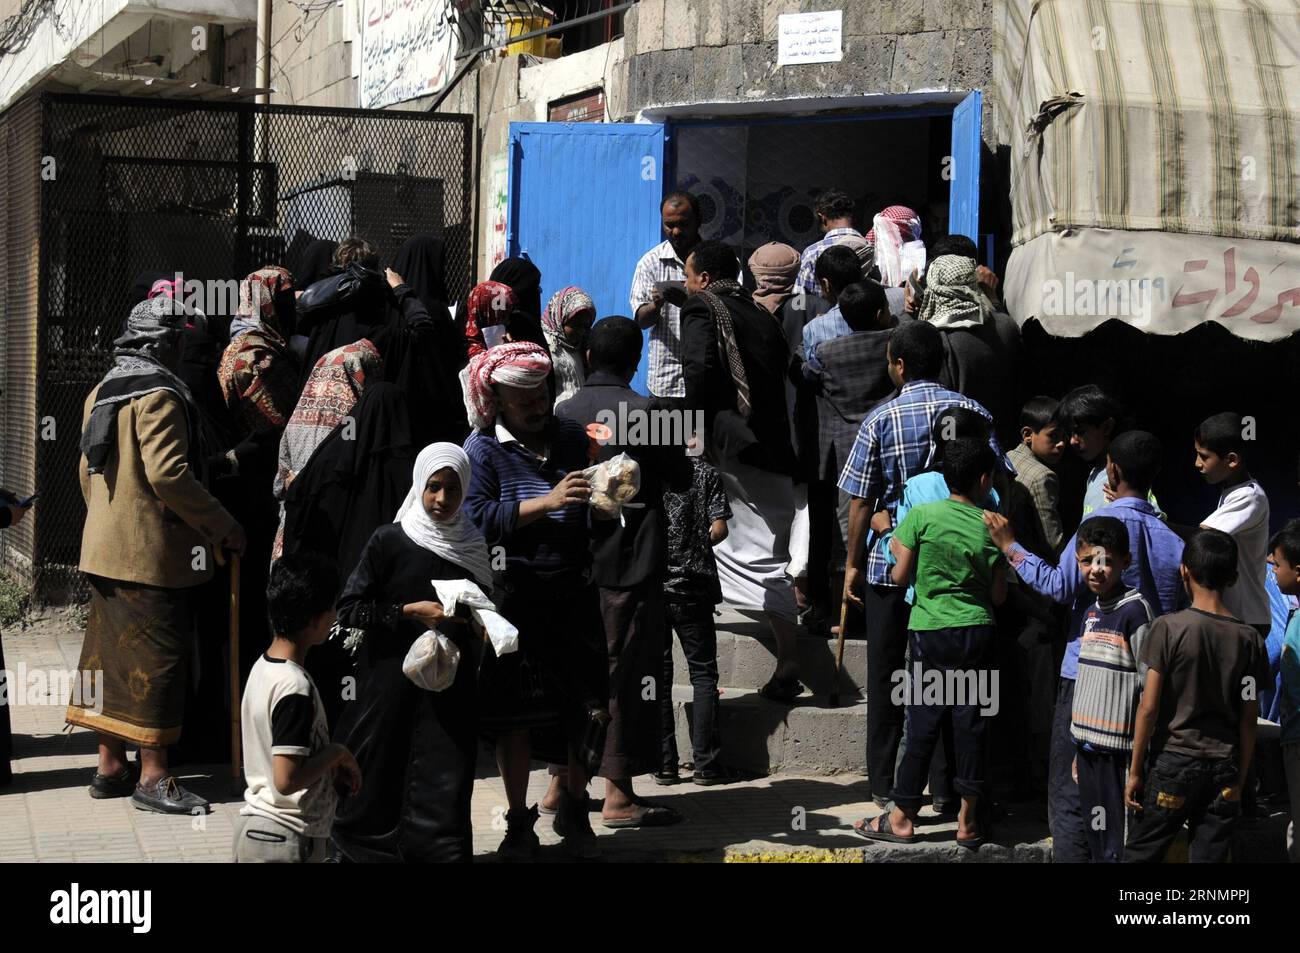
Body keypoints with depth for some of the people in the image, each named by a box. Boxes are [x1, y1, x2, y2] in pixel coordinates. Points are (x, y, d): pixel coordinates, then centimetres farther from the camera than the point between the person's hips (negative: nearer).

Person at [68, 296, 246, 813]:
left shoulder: (102, 392, 14)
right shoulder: (159, 395, -15)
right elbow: (168, 474, -22)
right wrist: (224, 527, -15)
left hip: (104, 547, 9)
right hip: (150, 551, -9)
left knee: (109, 652, 13)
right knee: (155, 657, -4)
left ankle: (110, 766, 21)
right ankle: (153, 778, -1)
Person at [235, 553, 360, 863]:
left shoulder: (262, 666, 6)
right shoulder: (296, 687, -22)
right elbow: (287, 779, -25)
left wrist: (331, 766, 7)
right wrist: (337, 754, -11)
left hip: (252, 826, 9)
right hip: (288, 840, -9)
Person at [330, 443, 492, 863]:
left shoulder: (472, 545, 6)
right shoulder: (389, 540, -5)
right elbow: (348, 610, -7)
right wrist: (409, 612, -15)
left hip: (450, 686, 2)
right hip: (390, 682, -2)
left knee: (446, 788, -2)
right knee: (378, 782, 5)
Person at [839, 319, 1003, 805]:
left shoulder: (881, 419, -7)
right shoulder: (974, 413, -1)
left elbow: (860, 502, -5)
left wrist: (853, 565, 5)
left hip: (891, 564, -2)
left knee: (886, 675, 9)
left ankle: (885, 784, 12)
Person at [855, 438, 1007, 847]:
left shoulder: (921, 516, -7)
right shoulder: (990, 527, -2)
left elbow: (900, 576, -2)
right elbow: (998, 595, 2)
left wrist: (897, 549, 17)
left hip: (931, 630, -1)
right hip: (977, 630, 1)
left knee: (924, 721, 4)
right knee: (971, 722, 5)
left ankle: (902, 817, 10)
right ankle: (967, 820, 9)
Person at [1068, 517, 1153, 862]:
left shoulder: (1134, 610, -11)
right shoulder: (1091, 613, 12)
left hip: (1118, 750, -8)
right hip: (1089, 746, 8)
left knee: (1118, 845, -6)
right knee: (1096, 843, 12)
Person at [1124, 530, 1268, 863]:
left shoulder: (1169, 628, -9)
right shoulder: (1249, 639, 1)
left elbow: (1149, 707, -10)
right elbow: (1249, 721, 4)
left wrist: (1135, 770, -2)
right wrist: (1240, 781, 13)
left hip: (1173, 761, -3)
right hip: (1224, 766, 3)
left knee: (1140, 854, 8)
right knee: (1209, 857, 5)